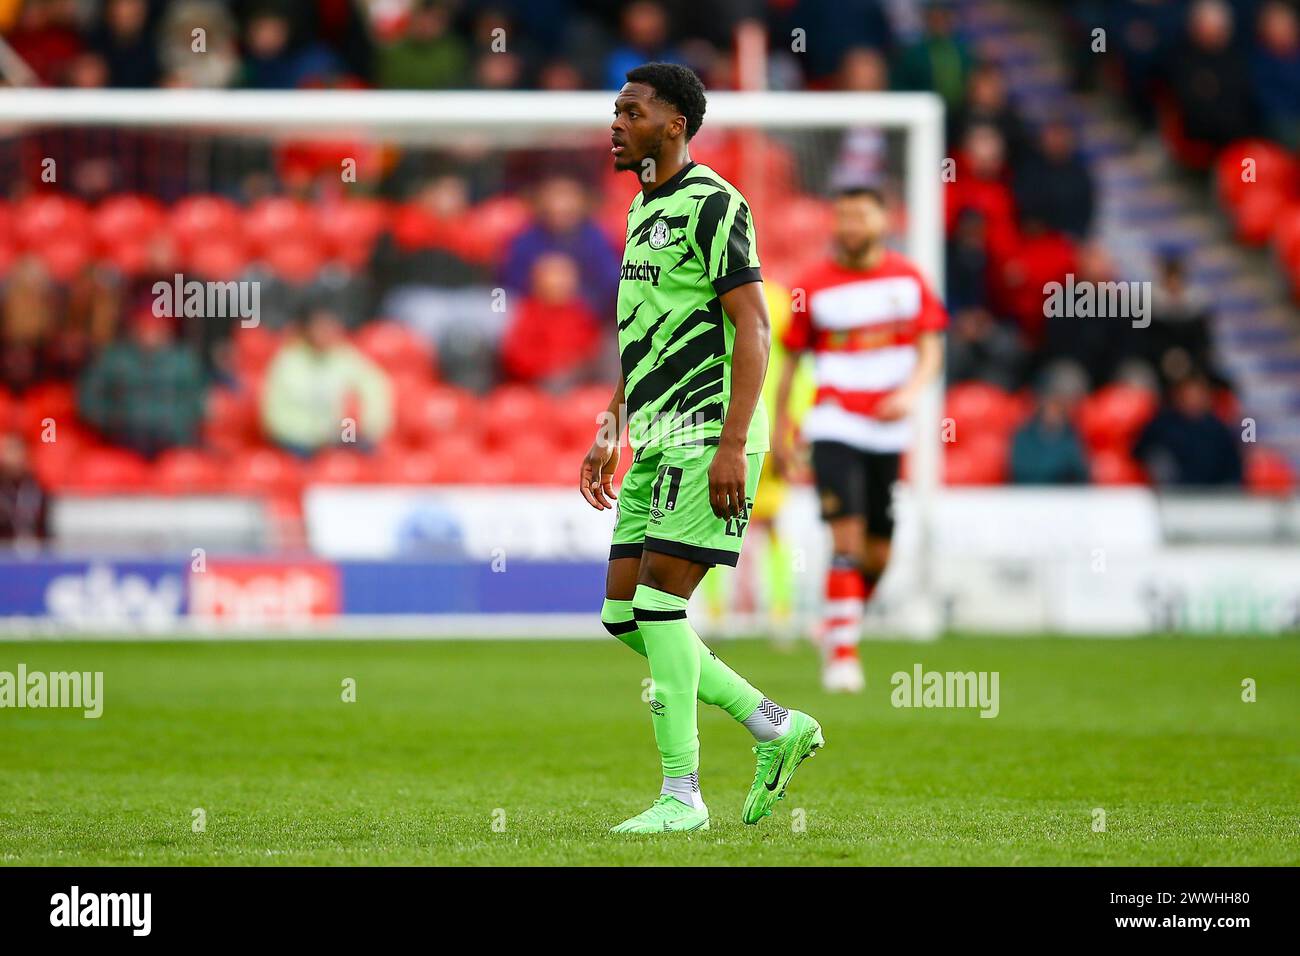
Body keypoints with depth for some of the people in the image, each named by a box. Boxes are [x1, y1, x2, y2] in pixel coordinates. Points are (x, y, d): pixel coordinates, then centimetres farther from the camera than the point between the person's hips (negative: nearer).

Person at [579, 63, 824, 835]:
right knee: (624, 616, 6)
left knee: (658, 602, -12)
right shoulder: (644, 210, 18)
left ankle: (682, 796, -7)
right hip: (657, 439, 10)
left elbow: (752, 327, -16)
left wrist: (732, 444, -22)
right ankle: (777, 728, 15)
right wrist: (610, 430, 22)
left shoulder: (712, 204, -10)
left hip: (705, 433, -10)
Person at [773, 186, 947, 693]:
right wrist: (781, 431, 6)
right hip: (835, 423, -3)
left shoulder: (908, 279, 4)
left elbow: (931, 347, 3)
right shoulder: (814, 286, 0)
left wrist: (910, 391, -16)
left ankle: (837, 629, 32)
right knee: (848, 536, -17)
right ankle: (842, 653, -14)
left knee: (877, 554, 7)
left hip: (888, 430, 3)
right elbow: (790, 359, 7)